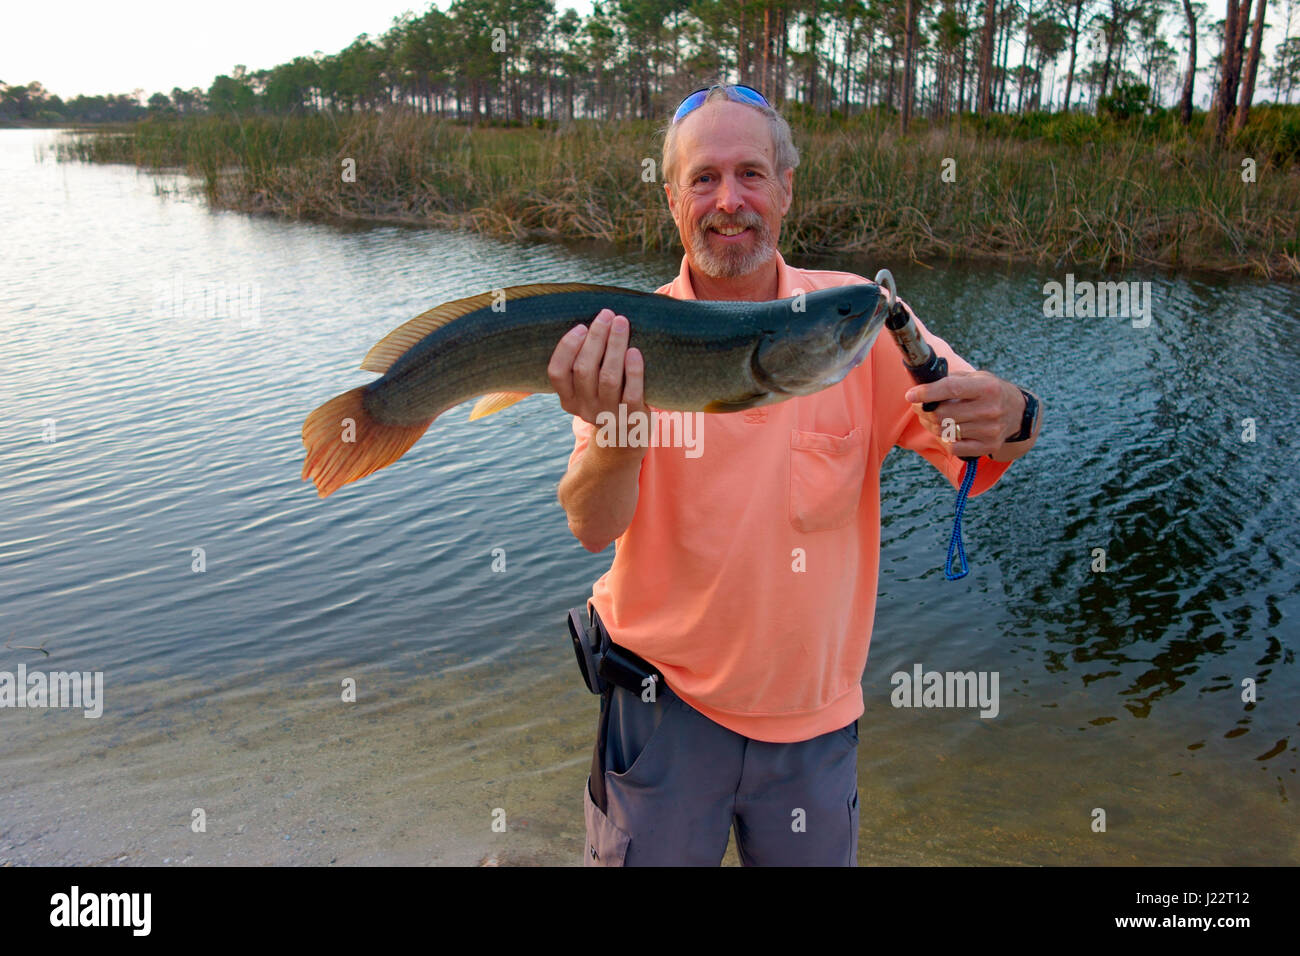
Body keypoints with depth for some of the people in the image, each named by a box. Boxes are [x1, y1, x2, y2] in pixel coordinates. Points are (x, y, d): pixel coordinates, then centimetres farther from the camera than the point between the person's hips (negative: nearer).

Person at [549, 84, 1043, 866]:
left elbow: (984, 455, -8)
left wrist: (1010, 419, -32)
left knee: (816, 857, 18)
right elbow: (593, 529, -21)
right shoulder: (631, 339, -11)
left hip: (816, 711, 2)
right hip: (666, 703, -1)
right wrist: (616, 433, -43)